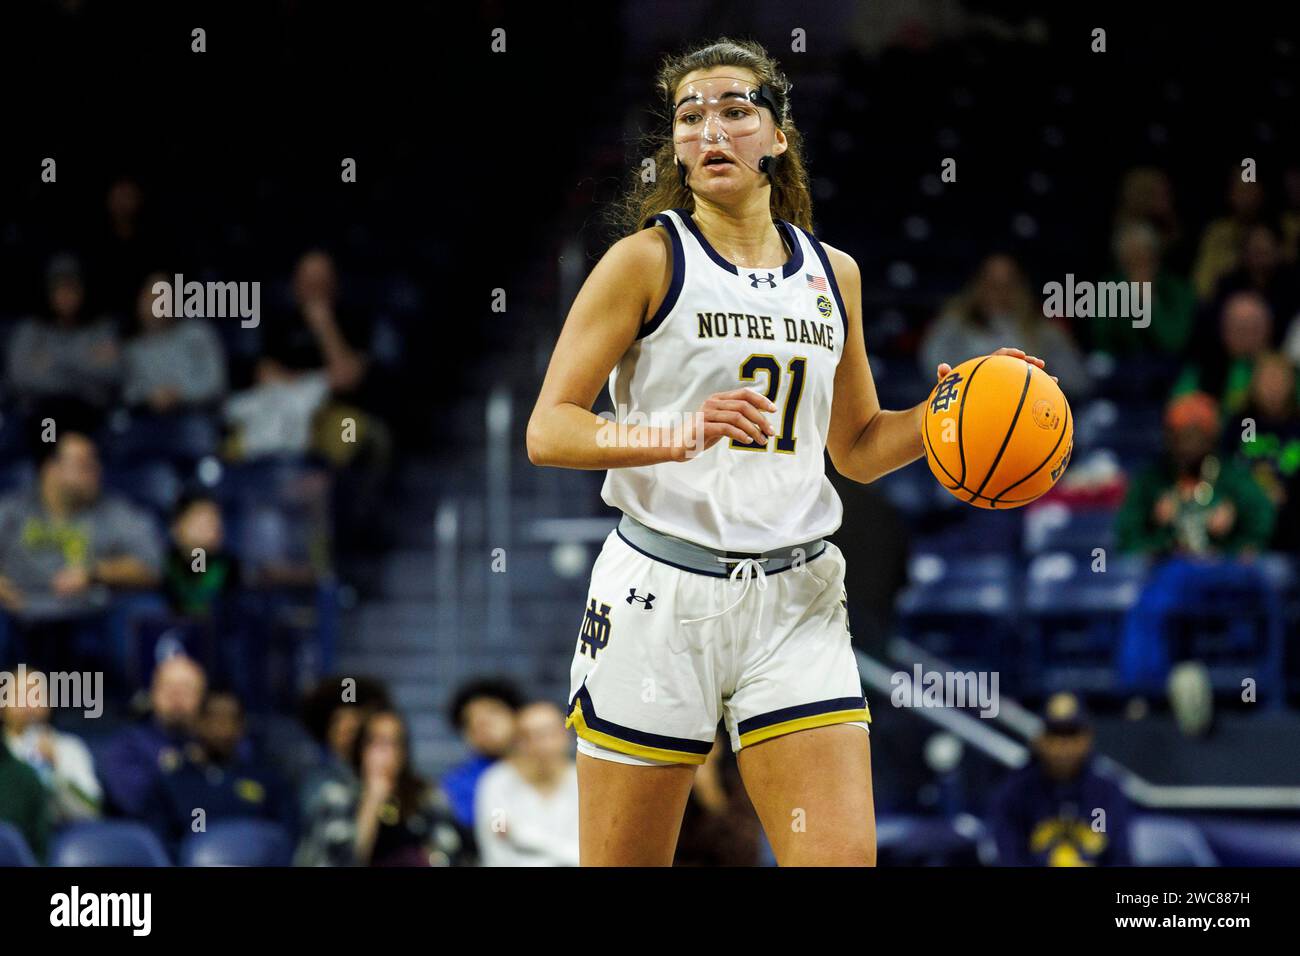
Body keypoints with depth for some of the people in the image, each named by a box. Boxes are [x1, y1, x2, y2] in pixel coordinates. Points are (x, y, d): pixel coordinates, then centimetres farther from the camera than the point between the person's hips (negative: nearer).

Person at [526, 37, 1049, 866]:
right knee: (624, 863, 1)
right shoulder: (648, 261, -2)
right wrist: (682, 436, -24)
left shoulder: (833, 274, 13)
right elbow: (548, 431, -8)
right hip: (662, 594, -3)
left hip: (796, 602, 3)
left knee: (845, 857, -9)